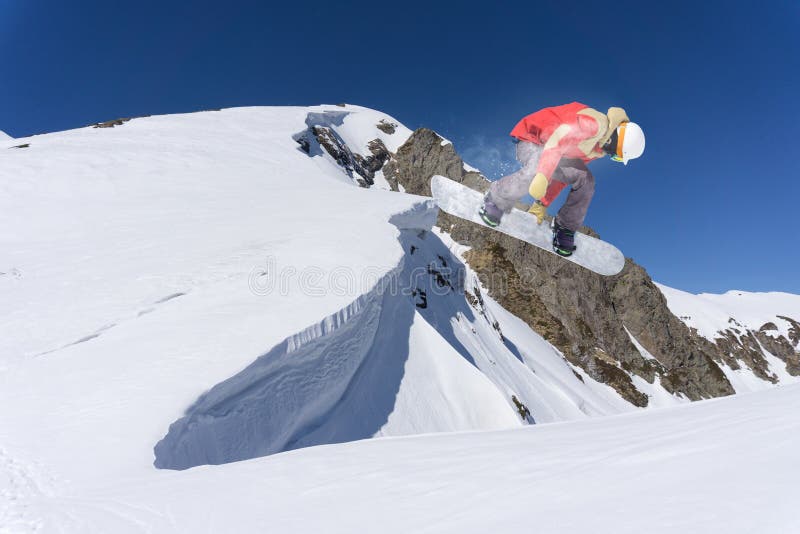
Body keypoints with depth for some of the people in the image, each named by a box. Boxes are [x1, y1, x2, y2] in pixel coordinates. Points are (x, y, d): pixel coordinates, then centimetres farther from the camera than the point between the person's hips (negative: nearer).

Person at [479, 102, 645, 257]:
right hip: (531, 139, -8)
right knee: (534, 171, -40)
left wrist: (543, 203, 8)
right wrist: (542, 176, -45)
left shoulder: (598, 149, 9)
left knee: (585, 181, -10)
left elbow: (564, 173, 12)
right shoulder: (596, 123, -23)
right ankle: (496, 200, -17)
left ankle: (565, 227, 6)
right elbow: (558, 140, -34)